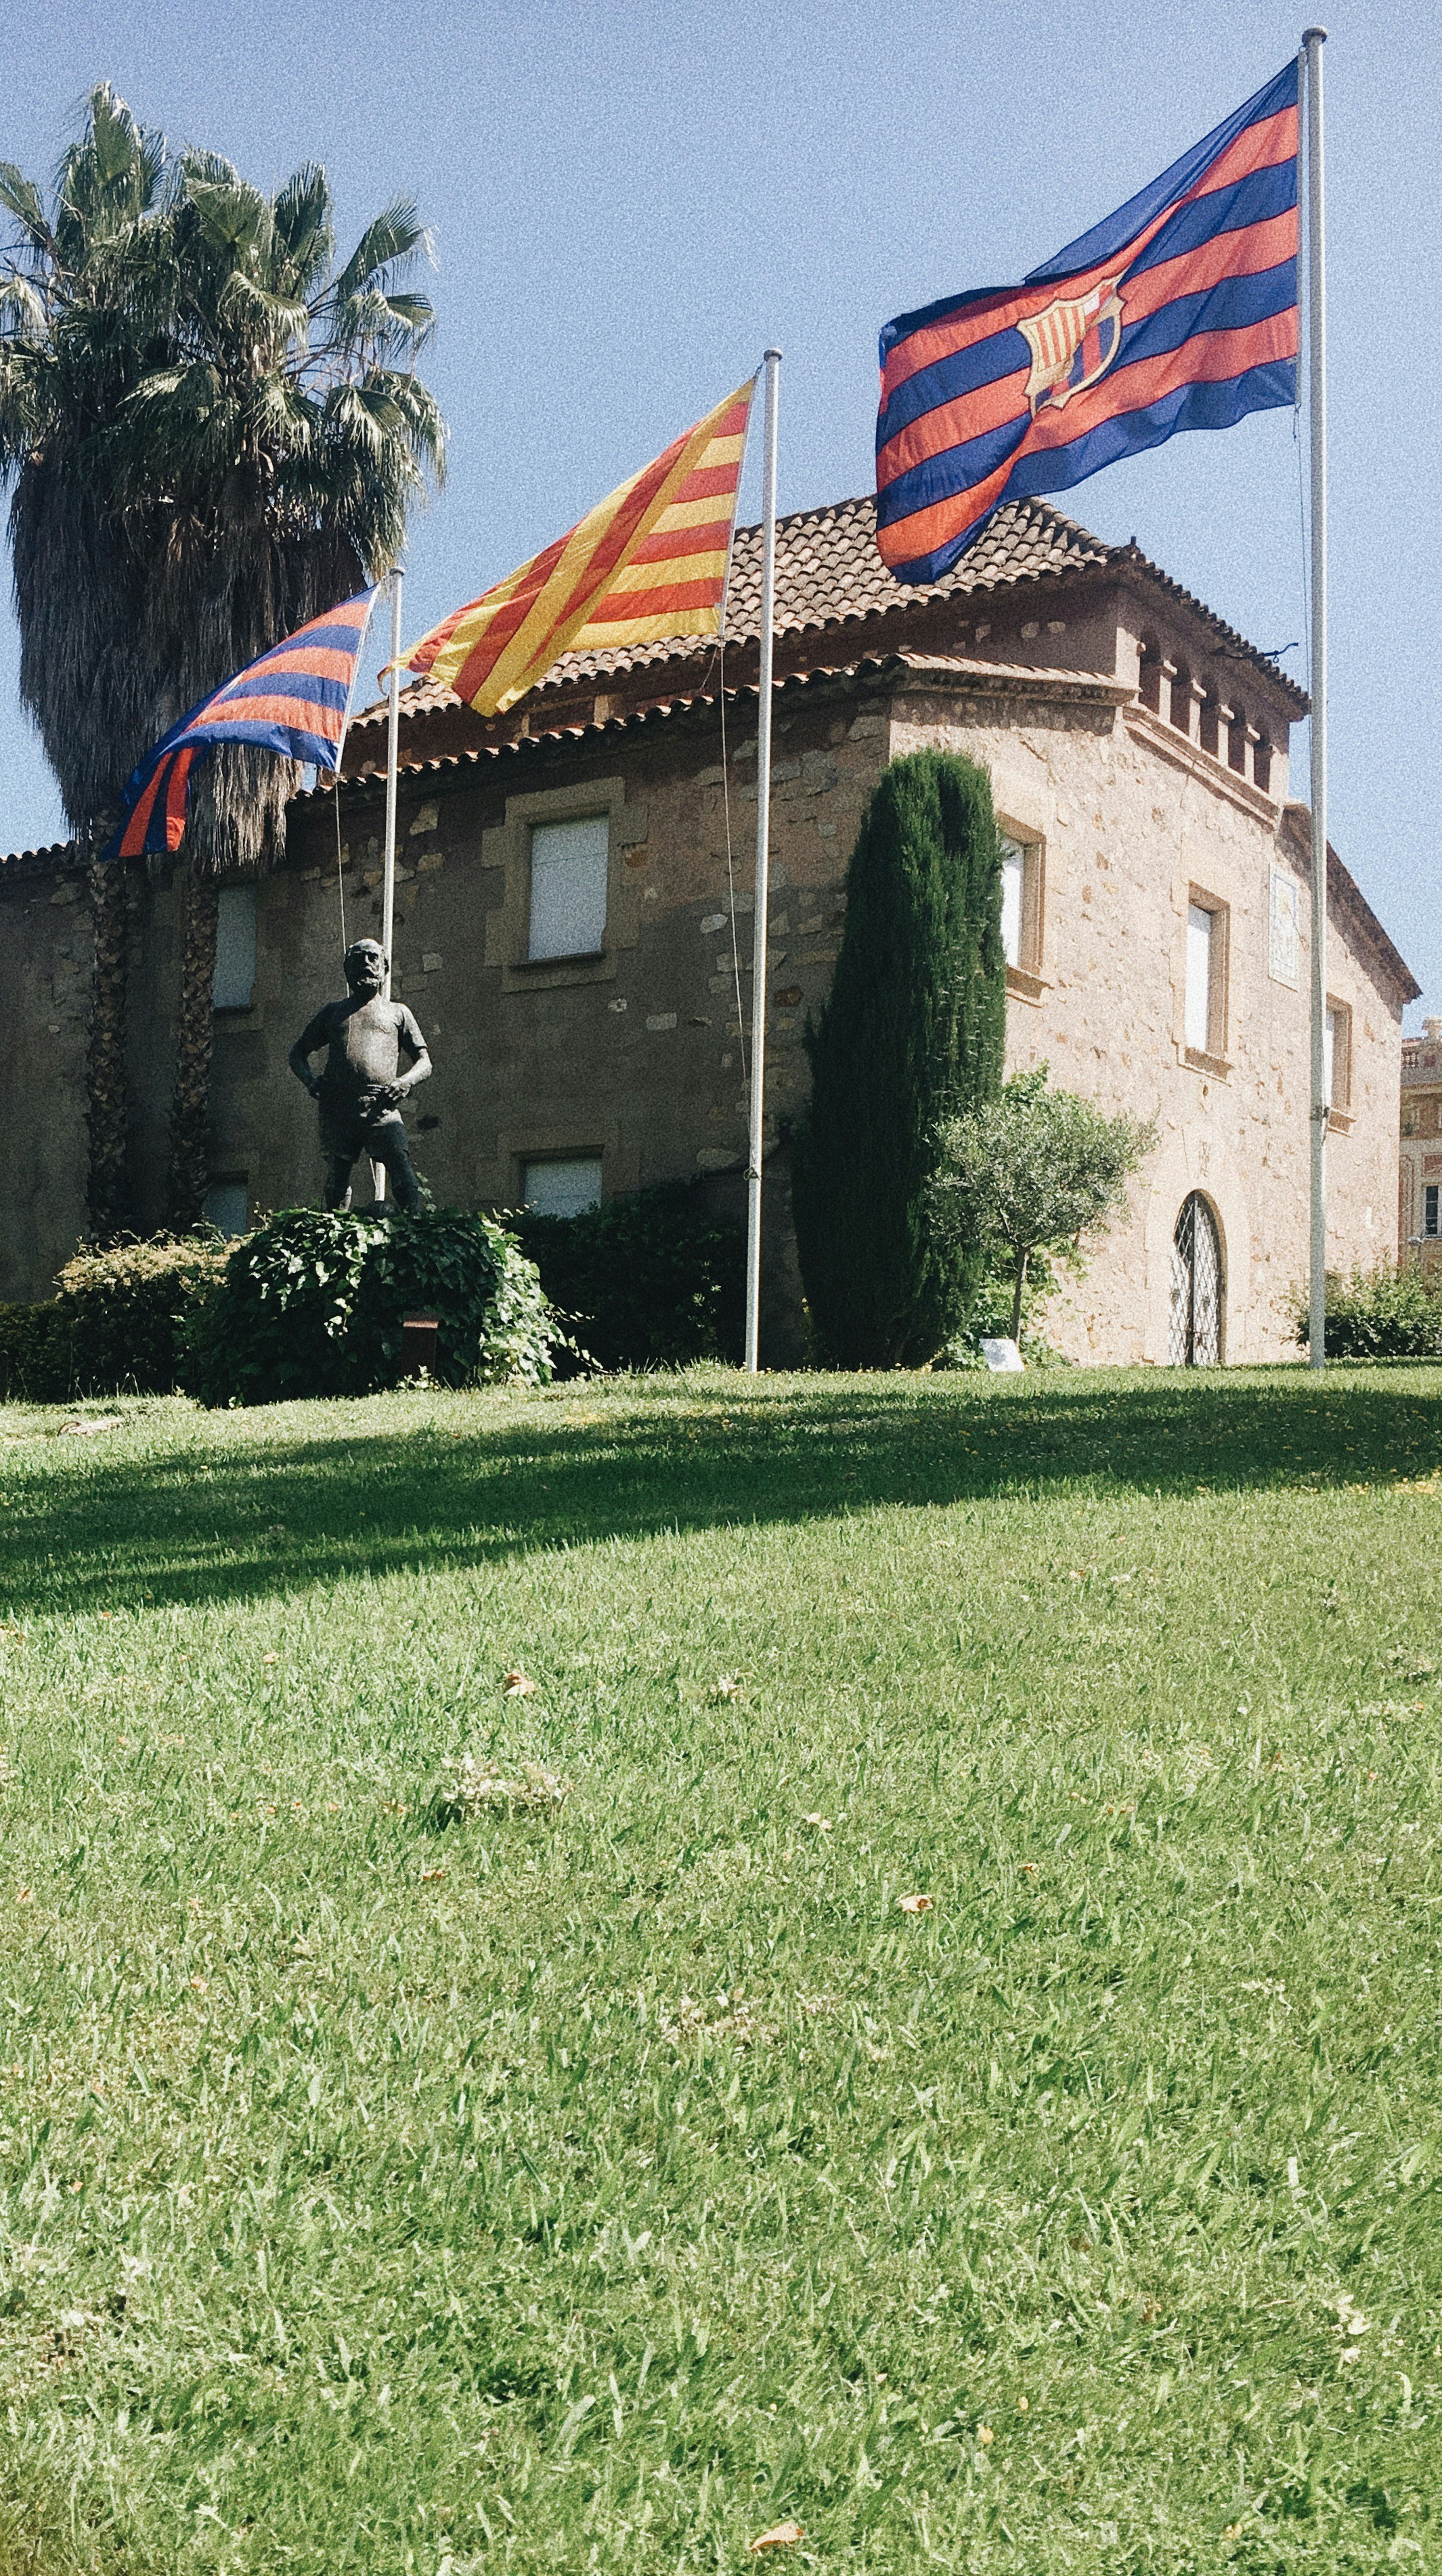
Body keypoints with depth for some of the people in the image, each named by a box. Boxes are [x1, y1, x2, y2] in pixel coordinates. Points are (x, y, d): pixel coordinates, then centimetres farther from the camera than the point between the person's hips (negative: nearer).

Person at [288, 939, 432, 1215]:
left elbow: (424, 1062, 15)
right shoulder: (332, 1012, 23)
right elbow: (298, 1053, 26)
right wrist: (310, 1081, 4)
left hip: (383, 1113, -2)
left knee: (406, 1186, -18)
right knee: (336, 1189, 1)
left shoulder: (398, 1013, 20)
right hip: (337, 1113, 2)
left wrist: (406, 1081, -8)